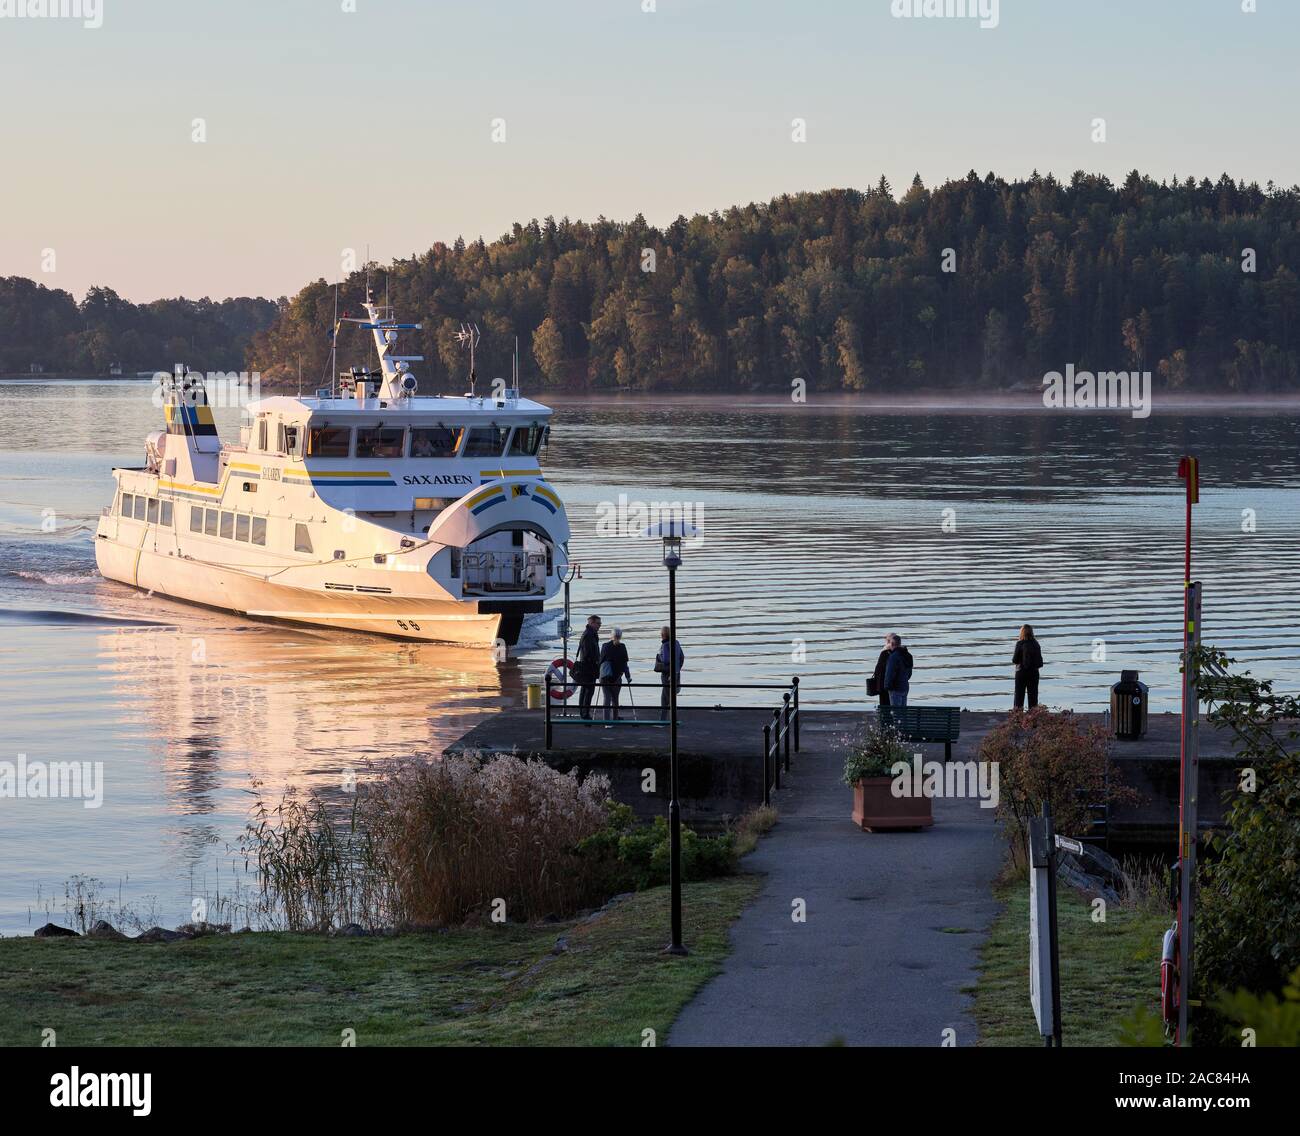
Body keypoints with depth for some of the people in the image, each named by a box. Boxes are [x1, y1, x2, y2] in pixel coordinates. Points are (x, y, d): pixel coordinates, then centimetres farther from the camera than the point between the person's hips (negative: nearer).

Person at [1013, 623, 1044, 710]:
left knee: (1019, 693, 3)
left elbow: (1015, 660, -11)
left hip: (1022, 671, -4)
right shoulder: (1035, 643, 1)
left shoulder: (1020, 644, -12)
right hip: (1034, 672, 4)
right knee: (1033, 694, 9)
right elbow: (1040, 660, 4)